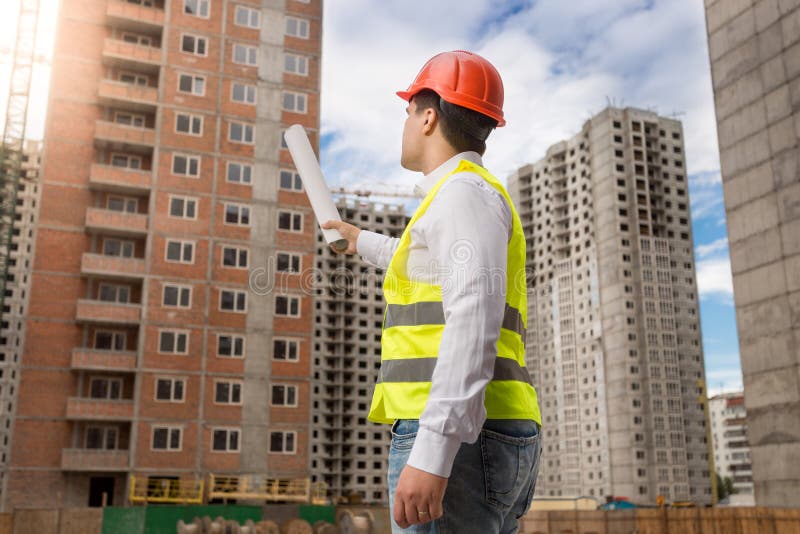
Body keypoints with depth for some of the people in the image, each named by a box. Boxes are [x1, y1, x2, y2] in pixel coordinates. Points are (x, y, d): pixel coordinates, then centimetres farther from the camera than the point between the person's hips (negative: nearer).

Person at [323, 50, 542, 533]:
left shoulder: (464, 190, -5)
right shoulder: (467, 198, 26)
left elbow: (475, 321, -21)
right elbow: (427, 266, 49)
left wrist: (431, 454, -28)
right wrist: (363, 242, 66)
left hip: (457, 439, -10)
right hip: (486, 440, 10)